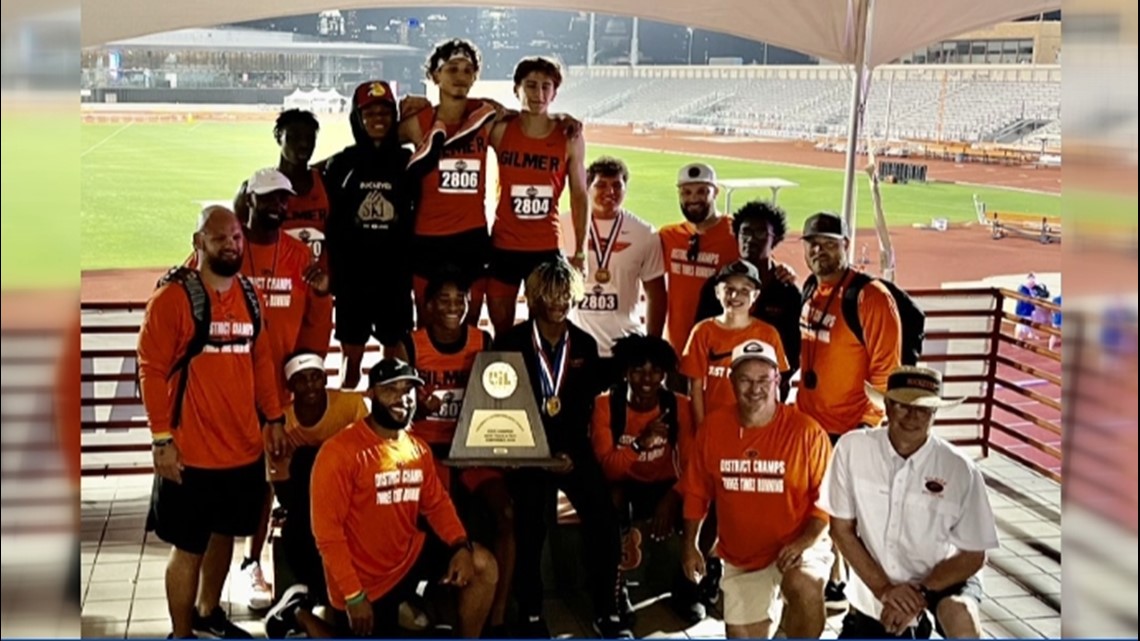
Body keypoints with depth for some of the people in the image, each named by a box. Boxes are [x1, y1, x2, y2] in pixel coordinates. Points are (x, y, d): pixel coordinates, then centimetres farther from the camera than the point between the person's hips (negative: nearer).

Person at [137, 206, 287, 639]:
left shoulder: (249, 295, 8)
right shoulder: (171, 298, -11)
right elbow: (152, 371, -13)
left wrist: (274, 418, 12)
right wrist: (162, 439, -16)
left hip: (244, 448, 6)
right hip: (192, 453, -6)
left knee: (224, 534, 20)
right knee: (189, 548, 3)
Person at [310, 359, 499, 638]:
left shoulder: (418, 448, 2)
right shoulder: (340, 451, -20)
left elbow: (436, 502, 10)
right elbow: (327, 529, -20)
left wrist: (461, 546, -11)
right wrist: (353, 596, -21)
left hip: (410, 556, 6)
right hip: (363, 580, -6)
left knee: (484, 566, -7)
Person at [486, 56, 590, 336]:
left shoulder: (570, 138, -1)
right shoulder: (500, 130, -2)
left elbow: (579, 196, 4)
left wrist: (580, 252, 2)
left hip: (547, 248, 0)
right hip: (502, 246, 1)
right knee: (501, 327, 7)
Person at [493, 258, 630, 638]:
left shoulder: (584, 345, 9)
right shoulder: (510, 342, 0)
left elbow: (585, 408, 8)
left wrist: (569, 452, -8)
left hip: (573, 448, 3)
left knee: (604, 521, -11)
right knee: (530, 526, -14)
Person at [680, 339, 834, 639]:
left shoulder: (806, 431, -14)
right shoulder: (713, 427, -4)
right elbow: (696, 491, 6)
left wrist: (803, 542, -23)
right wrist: (690, 545, 5)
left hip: (796, 546, -4)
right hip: (740, 560, 4)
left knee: (805, 588, -36)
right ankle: (771, 608, 39)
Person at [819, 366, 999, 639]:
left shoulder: (960, 470, -18)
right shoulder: (852, 448, -16)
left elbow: (972, 556, -10)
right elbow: (842, 530, -7)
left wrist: (919, 594, -21)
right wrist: (884, 588, -15)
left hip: (940, 579, -2)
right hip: (873, 598, 3)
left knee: (959, 616, -33)